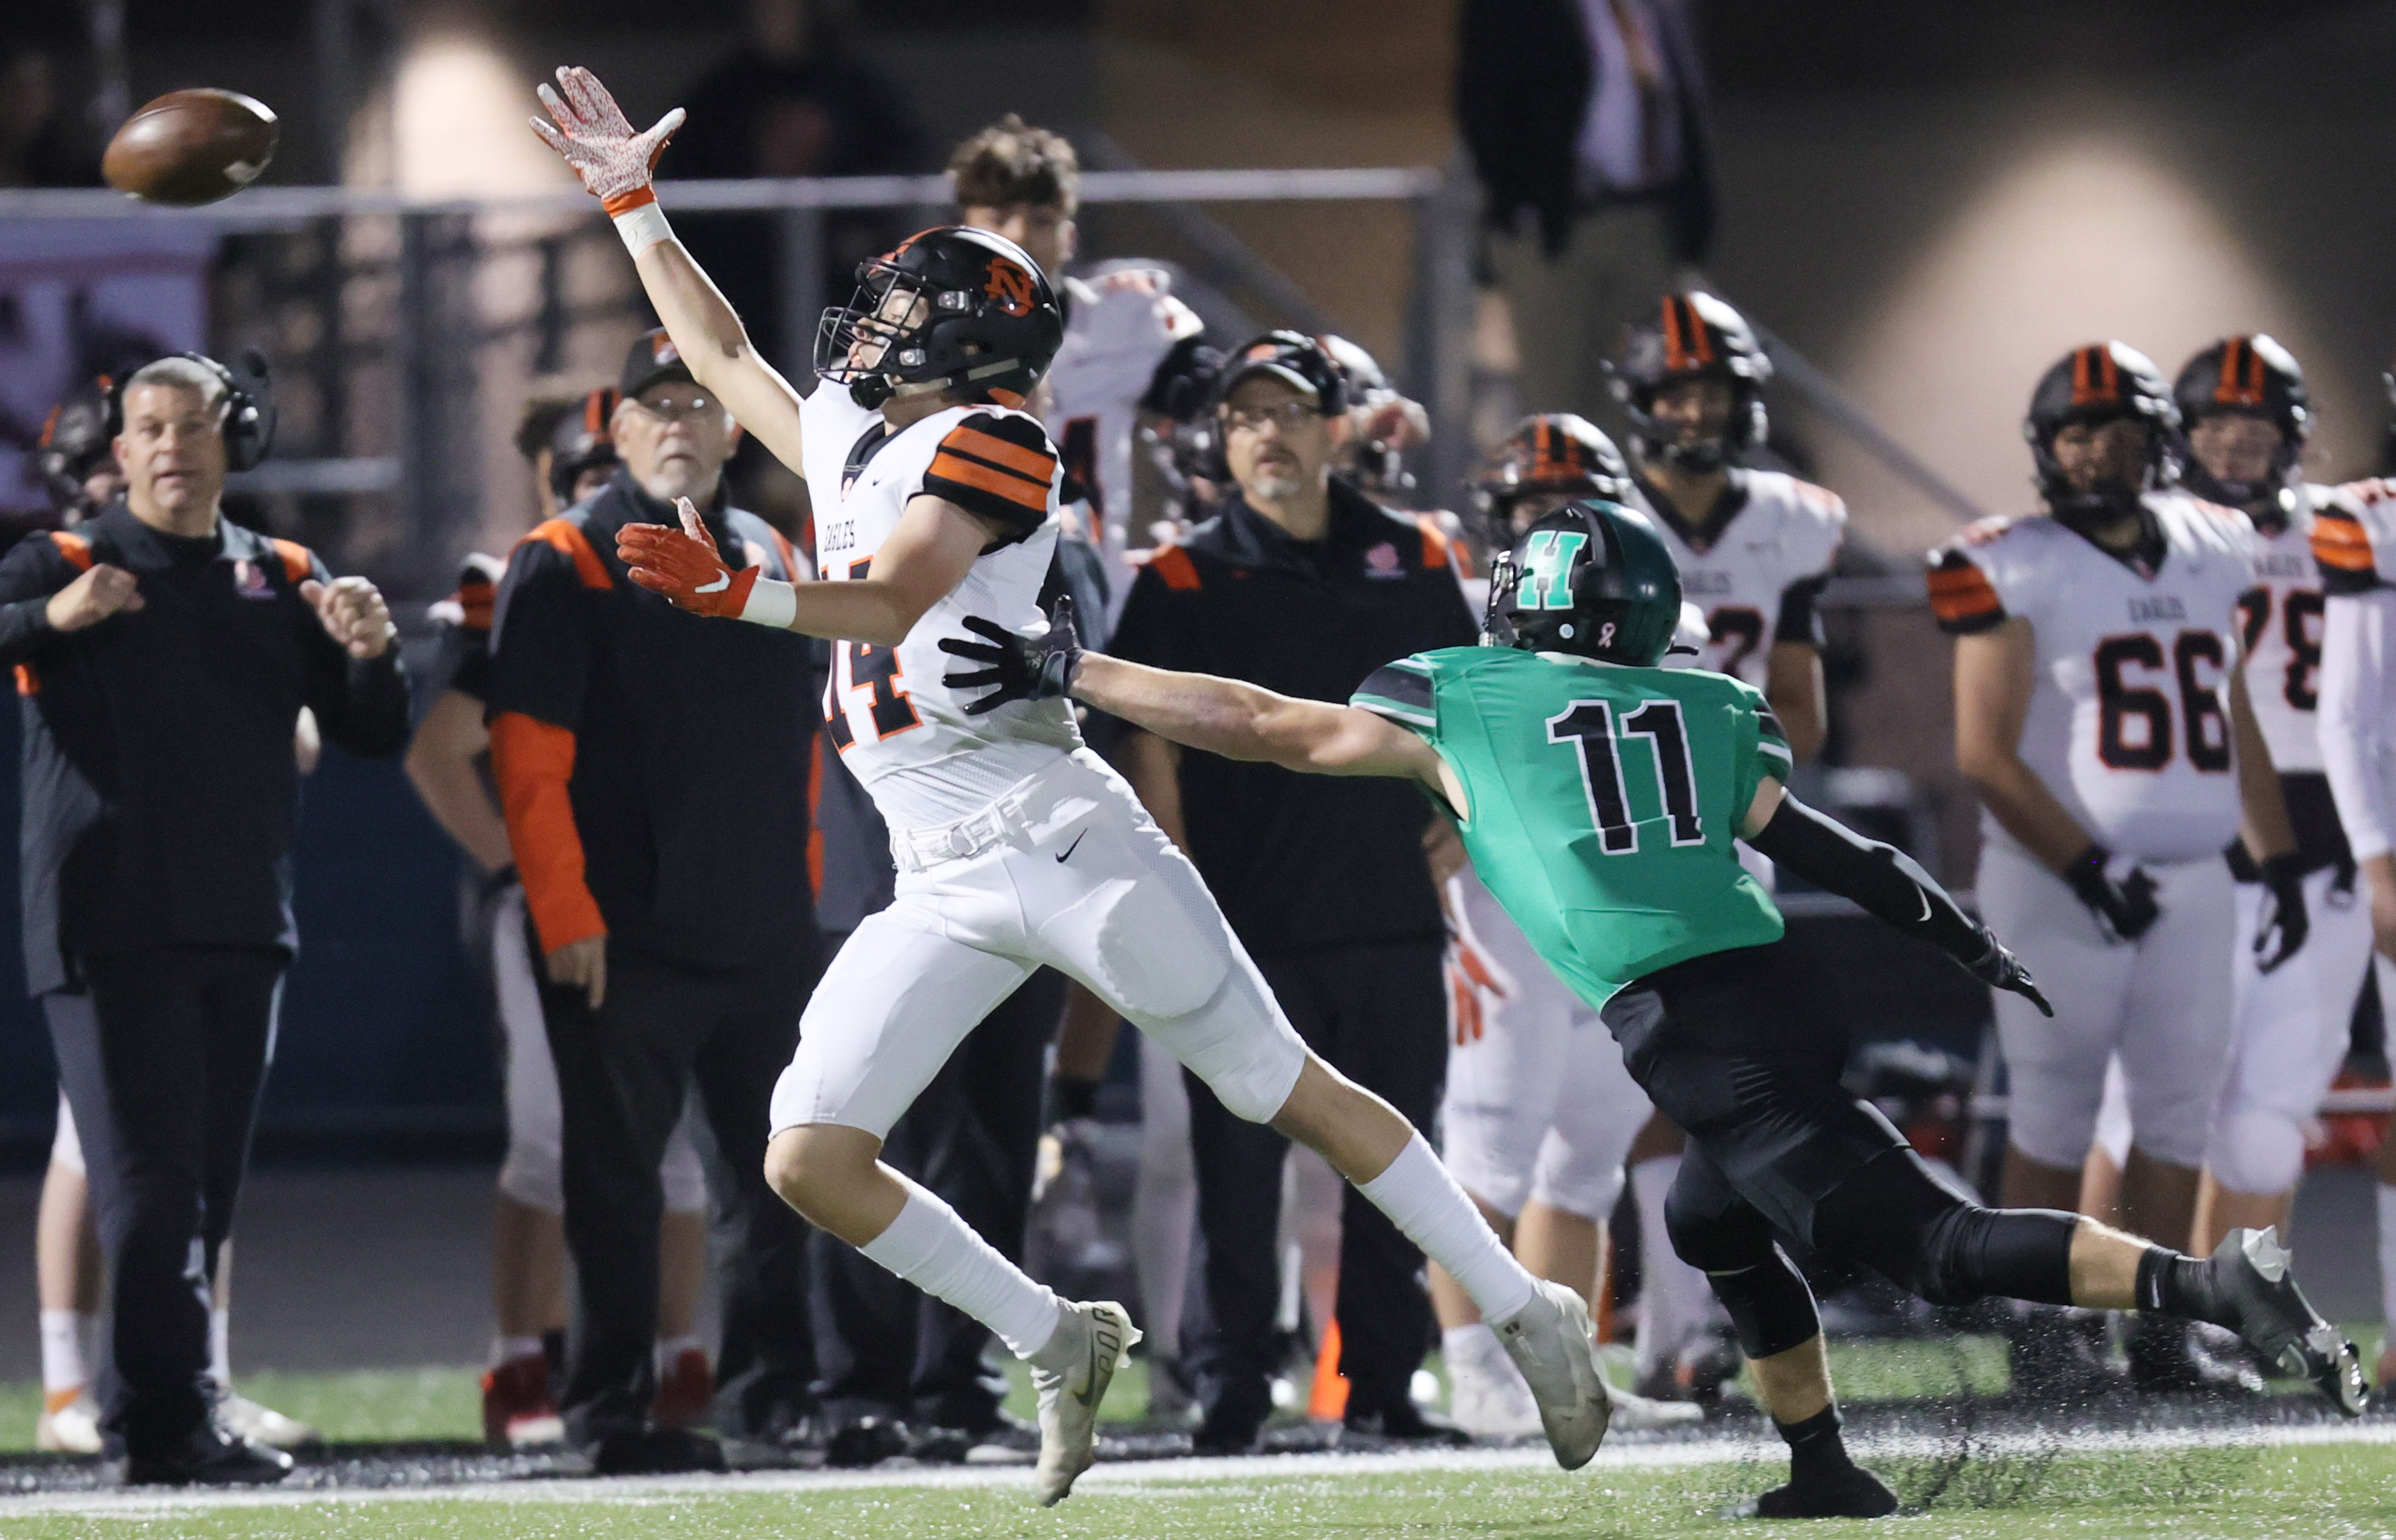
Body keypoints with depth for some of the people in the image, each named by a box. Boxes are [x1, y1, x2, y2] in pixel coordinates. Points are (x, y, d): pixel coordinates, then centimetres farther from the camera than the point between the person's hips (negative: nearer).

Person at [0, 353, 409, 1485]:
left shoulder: (284, 582, 14)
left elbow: (371, 738, 14)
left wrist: (368, 655, -7)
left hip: (242, 931, 5)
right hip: (110, 927, -5)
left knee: (207, 1185, 8)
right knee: (150, 1178, -13)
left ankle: (145, 1416, 15)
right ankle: (171, 1425, -18)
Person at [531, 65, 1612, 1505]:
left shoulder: (988, 442, -4)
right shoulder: (849, 437, 19)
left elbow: (891, 598, -20)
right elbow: (722, 354, 36)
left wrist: (740, 594, -35)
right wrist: (634, 204, 34)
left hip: (1053, 832, -8)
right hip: (943, 888, 8)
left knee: (1292, 1093, -4)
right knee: (809, 1159, -6)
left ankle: (1528, 1317, 4)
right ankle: (1062, 1349, 7)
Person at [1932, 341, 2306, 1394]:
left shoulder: (2209, 558, 10)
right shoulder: (2017, 573, -8)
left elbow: (2236, 727, 20)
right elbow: (1985, 754, -12)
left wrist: (2279, 862, 16)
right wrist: (2085, 868, -19)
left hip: (2192, 882, 5)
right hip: (2057, 877, -5)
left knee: (2181, 1109, 5)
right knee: (2055, 1117, 0)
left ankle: (2156, 1330, 13)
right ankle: (2037, 1326, 10)